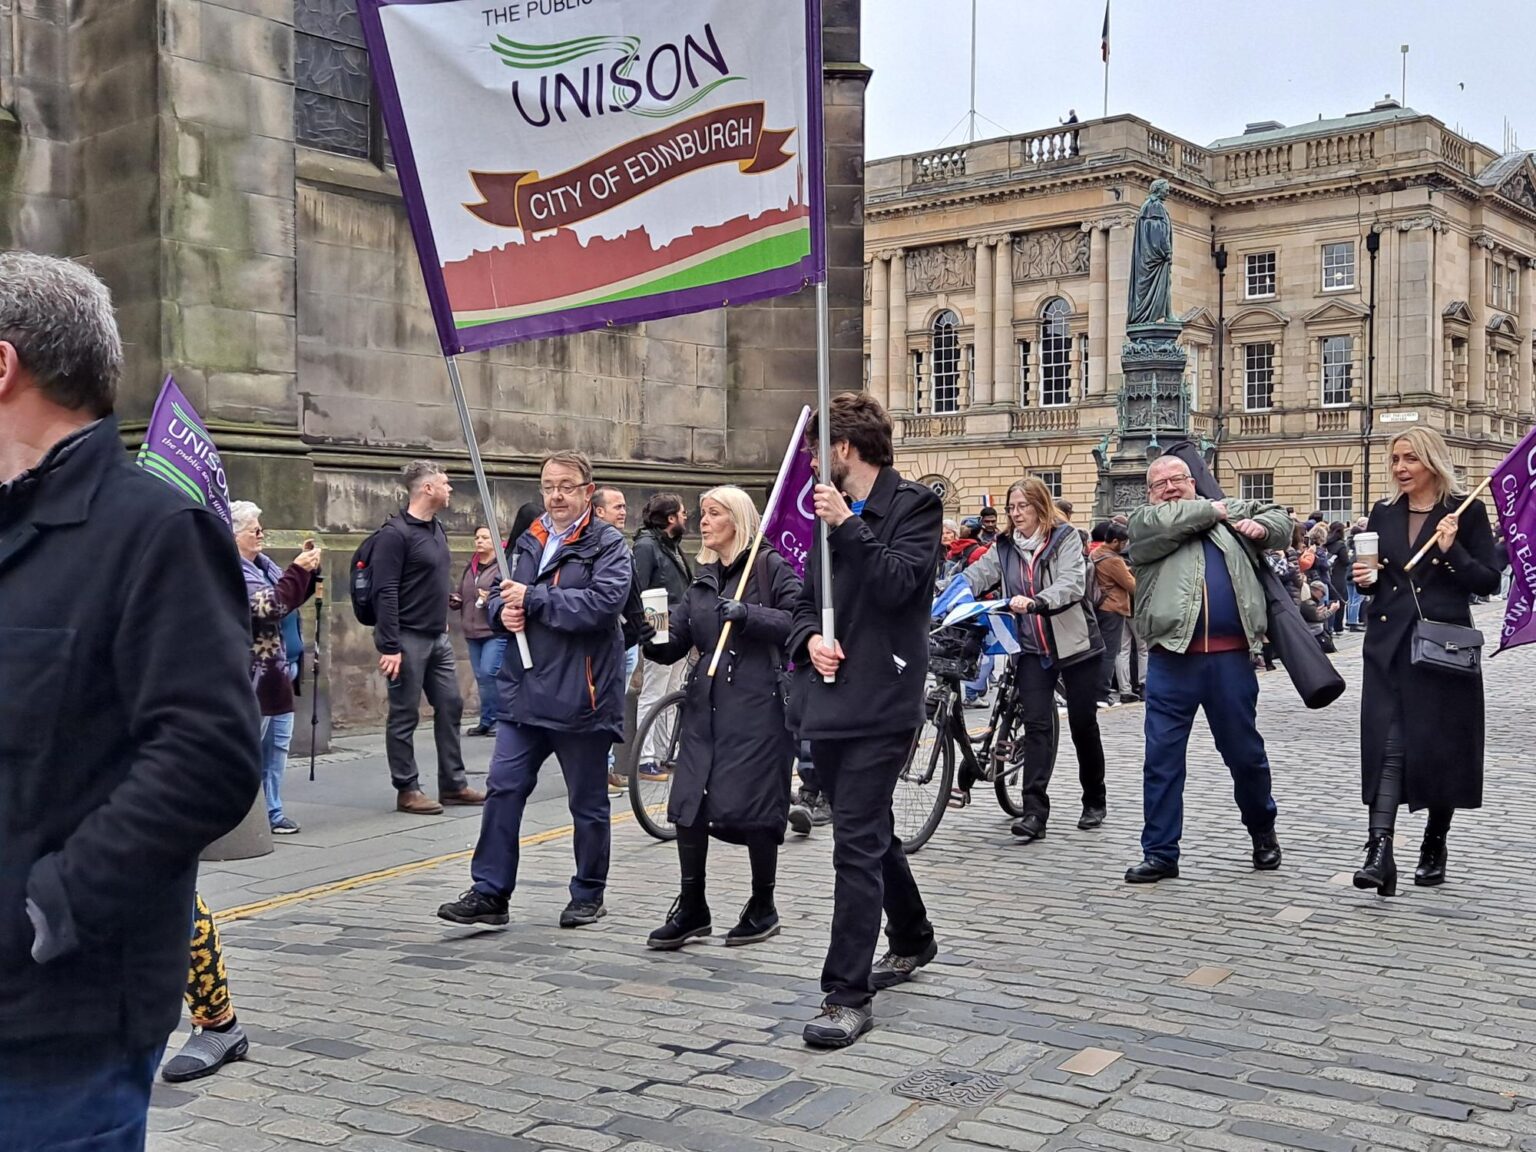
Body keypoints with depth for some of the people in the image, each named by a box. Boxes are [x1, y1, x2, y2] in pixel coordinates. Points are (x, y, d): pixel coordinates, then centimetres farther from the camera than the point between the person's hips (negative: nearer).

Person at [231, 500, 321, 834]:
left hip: (278, 669, 9)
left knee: (278, 744, 13)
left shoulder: (263, 564, 11)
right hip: (253, 674, -9)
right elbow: (272, 606, -24)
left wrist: (308, 569, 6)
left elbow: (293, 598, 22)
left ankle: (272, 813, 21)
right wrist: (298, 569, -21)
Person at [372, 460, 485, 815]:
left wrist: (443, 624, 18)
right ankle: (407, 790, 8)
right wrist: (389, 646, -22)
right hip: (408, 639, -9)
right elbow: (385, 593, -18)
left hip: (439, 638, 9)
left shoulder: (437, 528, 12)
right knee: (404, 716, 1)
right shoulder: (395, 532, -14)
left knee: (450, 707, 10)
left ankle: (453, 784, 19)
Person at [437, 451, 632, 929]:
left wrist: (532, 598, -18)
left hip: (581, 697, -5)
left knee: (588, 802, 8)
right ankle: (490, 892, 7)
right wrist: (502, 611, -2)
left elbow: (605, 601, -22)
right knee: (503, 788, 0)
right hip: (523, 692, 6)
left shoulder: (608, 544, -6)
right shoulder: (527, 543, 15)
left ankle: (588, 895, 23)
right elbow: (498, 598, 23)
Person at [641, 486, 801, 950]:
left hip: (757, 703, -6)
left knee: (754, 806, -1)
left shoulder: (771, 567, -1)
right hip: (705, 703, 6)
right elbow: (673, 645, 12)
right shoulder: (702, 579, 17)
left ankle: (763, 908, 16)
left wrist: (746, 615, -23)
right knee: (688, 804, 1)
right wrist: (646, 636, -8)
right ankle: (691, 908, 12)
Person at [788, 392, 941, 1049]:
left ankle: (848, 995, -7)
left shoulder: (914, 506, -5)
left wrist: (848, 526, -20)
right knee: (871, 833, 20)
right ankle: (912, 940, 40)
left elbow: (898, 584, -18)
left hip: (881, 704, -8)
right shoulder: (832, 512, 17)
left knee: (857, 846, -11)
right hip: (829, 700, 8)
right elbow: (807, 599, 18)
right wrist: (810, 639, -2)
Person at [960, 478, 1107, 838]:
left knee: (1083, 724, 7)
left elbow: (1072, 583, -21)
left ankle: (1094, 801, 26)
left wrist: (1035, 602, -39)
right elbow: (975, 575, -4)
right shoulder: (1005, 548, 8)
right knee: (1037, 725, -9)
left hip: (1074, 645, -2)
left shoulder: (1065, 538, -6)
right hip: (1032, 649, 3)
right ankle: (1034, 812, -13)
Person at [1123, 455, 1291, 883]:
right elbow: (1166, 521, -12)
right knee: (1161, 755, 0)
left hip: (1231, 655, 2)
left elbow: (1279, 517, 28)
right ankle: (1160, 852, 8)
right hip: (1172, 656, -2)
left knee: (1245, 751, 13)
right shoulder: (1144, 521, 8)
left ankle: (1263, 831, 36)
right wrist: (1212, 510, 4)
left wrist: (1261, 527, 5)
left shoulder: (1228, 512, 18)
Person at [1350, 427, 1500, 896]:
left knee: (1442, 746, 5)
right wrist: (1365, 579, -4)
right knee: (1388, 746, -8)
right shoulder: (1383, 513, 10)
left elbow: (1489, 581, -4)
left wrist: (1452, 551, -18)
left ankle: (1434, 846, 24)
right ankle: (1379, 852, -17)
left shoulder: (1466, 511, -1)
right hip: (1389, 647, 3)